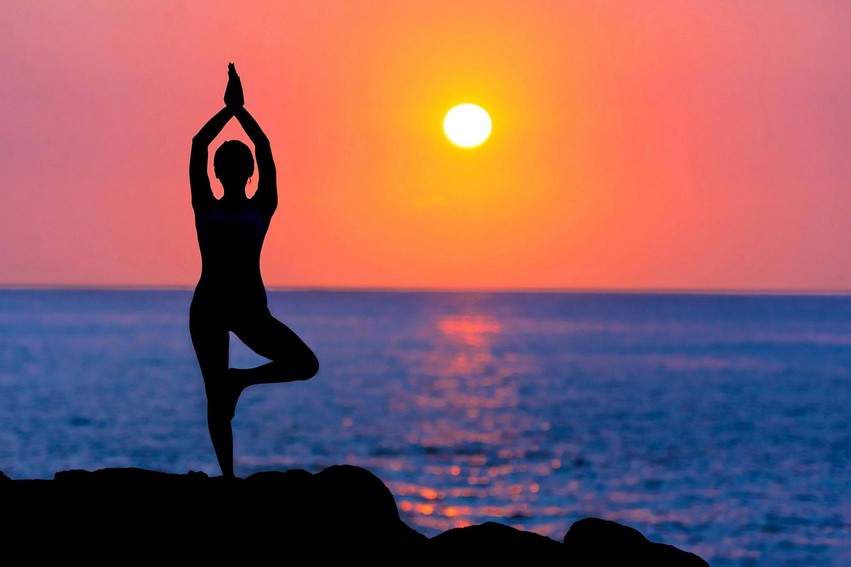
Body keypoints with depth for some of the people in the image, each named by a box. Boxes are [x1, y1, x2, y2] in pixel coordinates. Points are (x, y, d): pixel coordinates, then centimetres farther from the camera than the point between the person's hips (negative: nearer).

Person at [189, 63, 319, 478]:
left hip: (250, 308, 1)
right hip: (208, 307, -1)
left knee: (306, 364, -13)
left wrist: (239, 110, -7)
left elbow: (265, 151, -3)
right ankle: (228, 476, 5)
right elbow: (198, 146, -3)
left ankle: (240, 379, 5)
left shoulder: (262, 209, 7)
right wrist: (229, 110, -6)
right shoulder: (205, 209, 6)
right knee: (216, 398, -1)